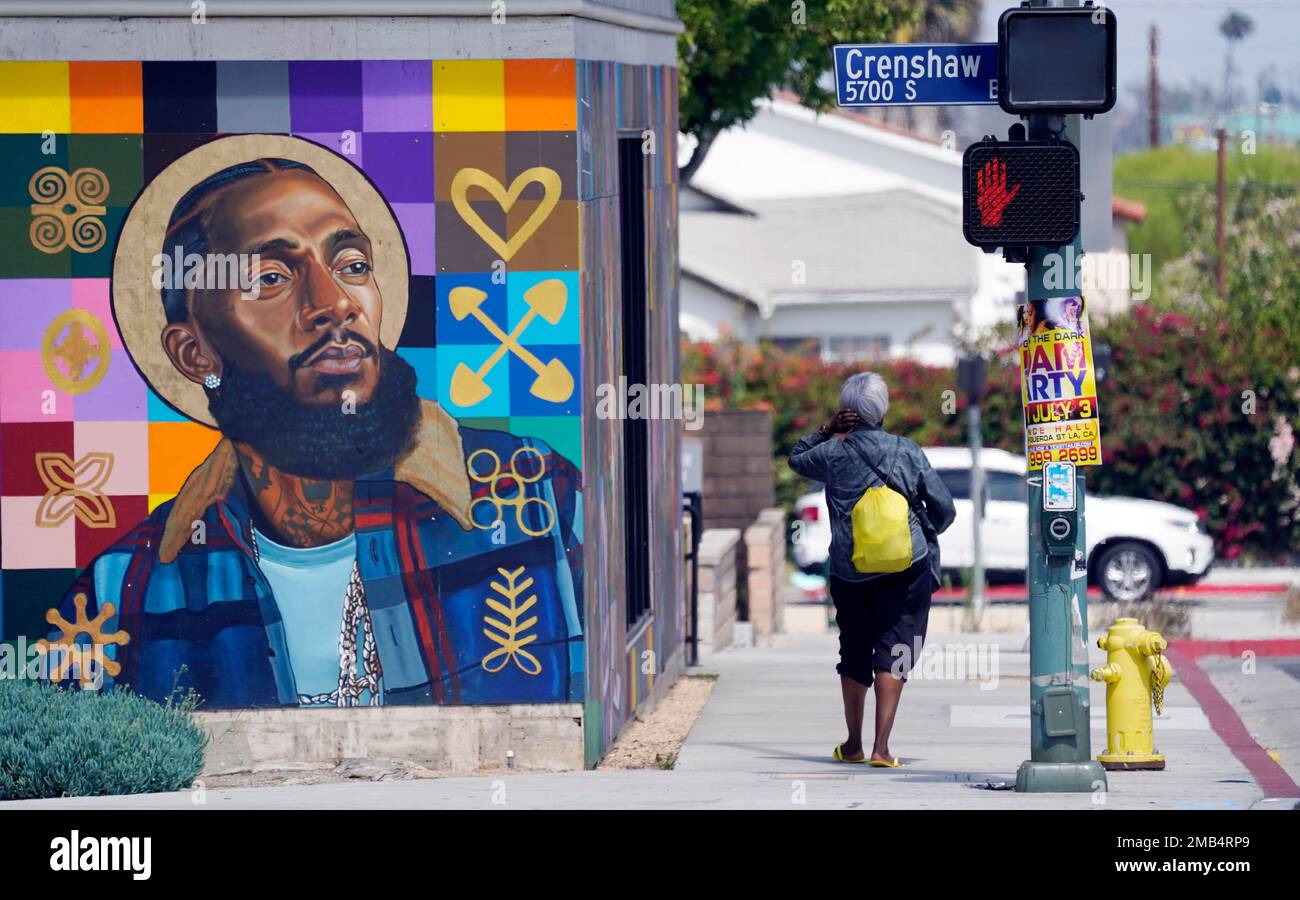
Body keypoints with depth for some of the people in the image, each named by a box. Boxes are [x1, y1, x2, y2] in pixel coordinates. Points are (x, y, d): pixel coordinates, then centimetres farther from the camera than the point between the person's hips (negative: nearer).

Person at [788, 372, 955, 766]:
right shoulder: (907, 452, 0)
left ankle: (854, 745, 25)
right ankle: (881, 748, -13)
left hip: (849, 569, 1)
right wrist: (926, 534, 23)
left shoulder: (834, 453, -1)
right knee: (892, 652, -2)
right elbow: (944, 507, 4)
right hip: (907, 567, -1)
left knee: (854, 656, 15)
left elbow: (796, 459, 21)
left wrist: (827, 431, 11)